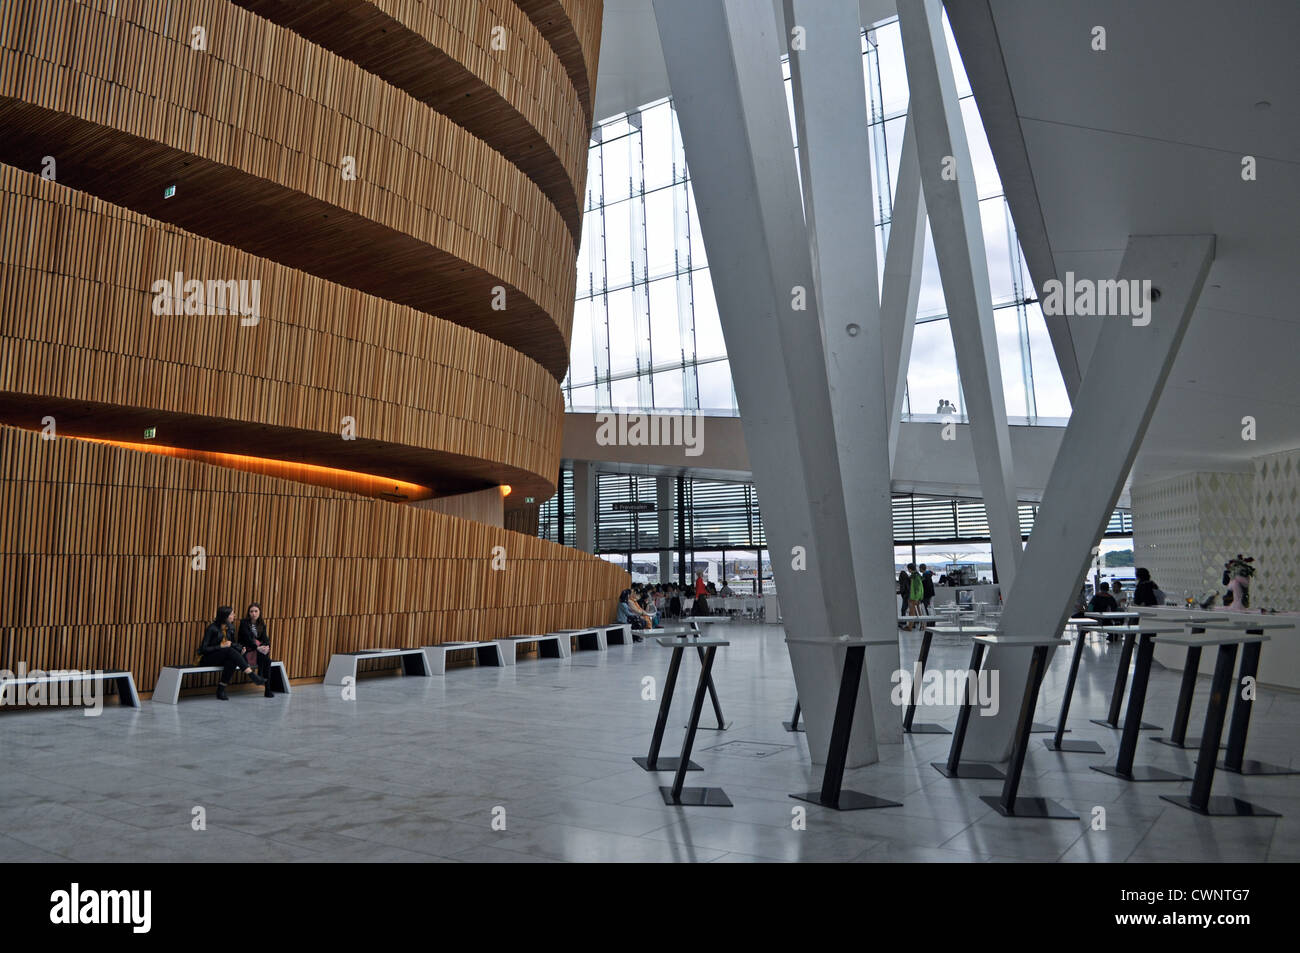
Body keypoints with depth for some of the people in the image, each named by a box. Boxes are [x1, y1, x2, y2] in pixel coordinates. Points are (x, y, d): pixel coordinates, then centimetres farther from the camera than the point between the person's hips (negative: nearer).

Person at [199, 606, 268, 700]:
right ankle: (252, 675, -39)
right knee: (230, 650, -35)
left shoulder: (227, 627, 6)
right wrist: (221, 646, -20)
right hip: (208, 658, -6)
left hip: (223, 656, 6)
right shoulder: (212, 628, -15)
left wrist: (240, 648, -3)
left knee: (232, 661, -32)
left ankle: (221, 689, -27)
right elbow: (204, 649, -15)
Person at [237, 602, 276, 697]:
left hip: (259, 651, 4)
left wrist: (266, 646, -24)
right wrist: (257, 647, -30)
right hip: (246, 651, -4)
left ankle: (268, 689, -28)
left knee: (267, 660, -28)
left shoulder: (262, 624, 14)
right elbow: (247, 638, -15)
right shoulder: (244, 622, -1)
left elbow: (265, 638, -1)